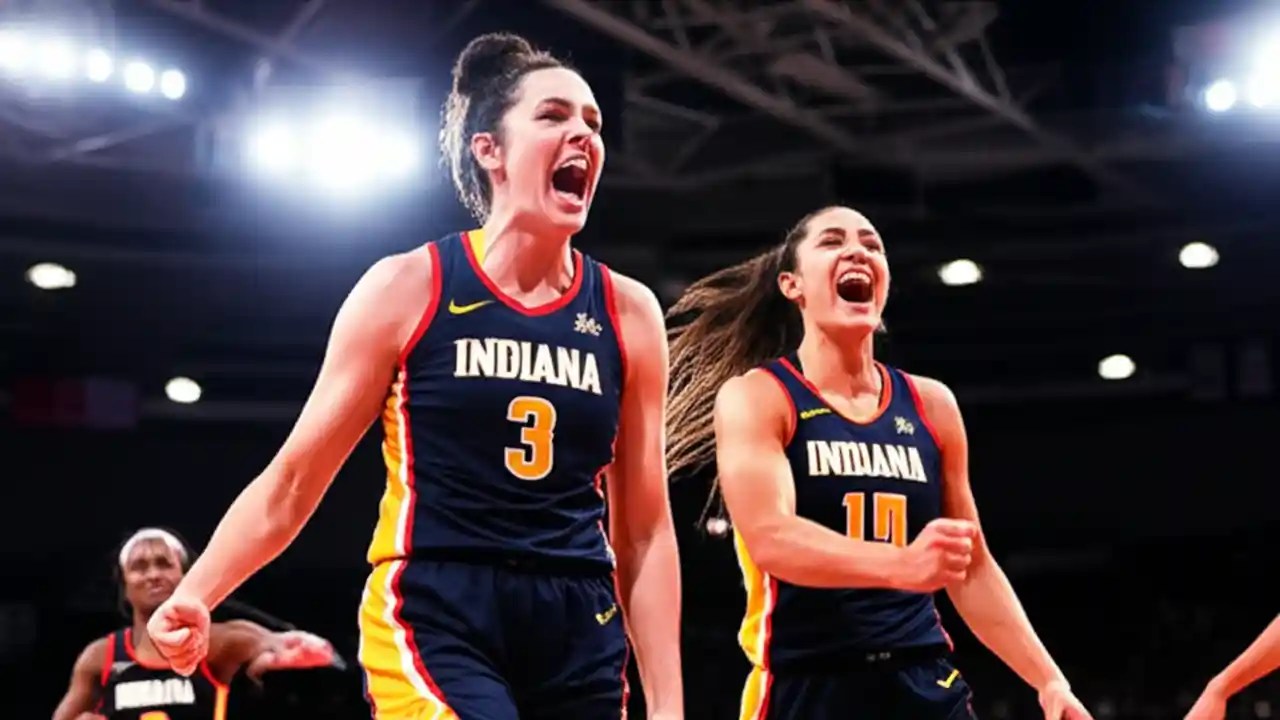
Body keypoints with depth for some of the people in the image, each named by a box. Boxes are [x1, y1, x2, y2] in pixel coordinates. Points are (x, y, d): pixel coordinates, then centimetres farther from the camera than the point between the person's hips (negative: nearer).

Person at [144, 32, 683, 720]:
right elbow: (295, 478, 1)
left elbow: (645, 531, 10)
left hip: (578, 635, 4)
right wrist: (196, 594, -13)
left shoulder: (627, 313, 6)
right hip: (433, 618, -4)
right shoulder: (407, 288, -2)